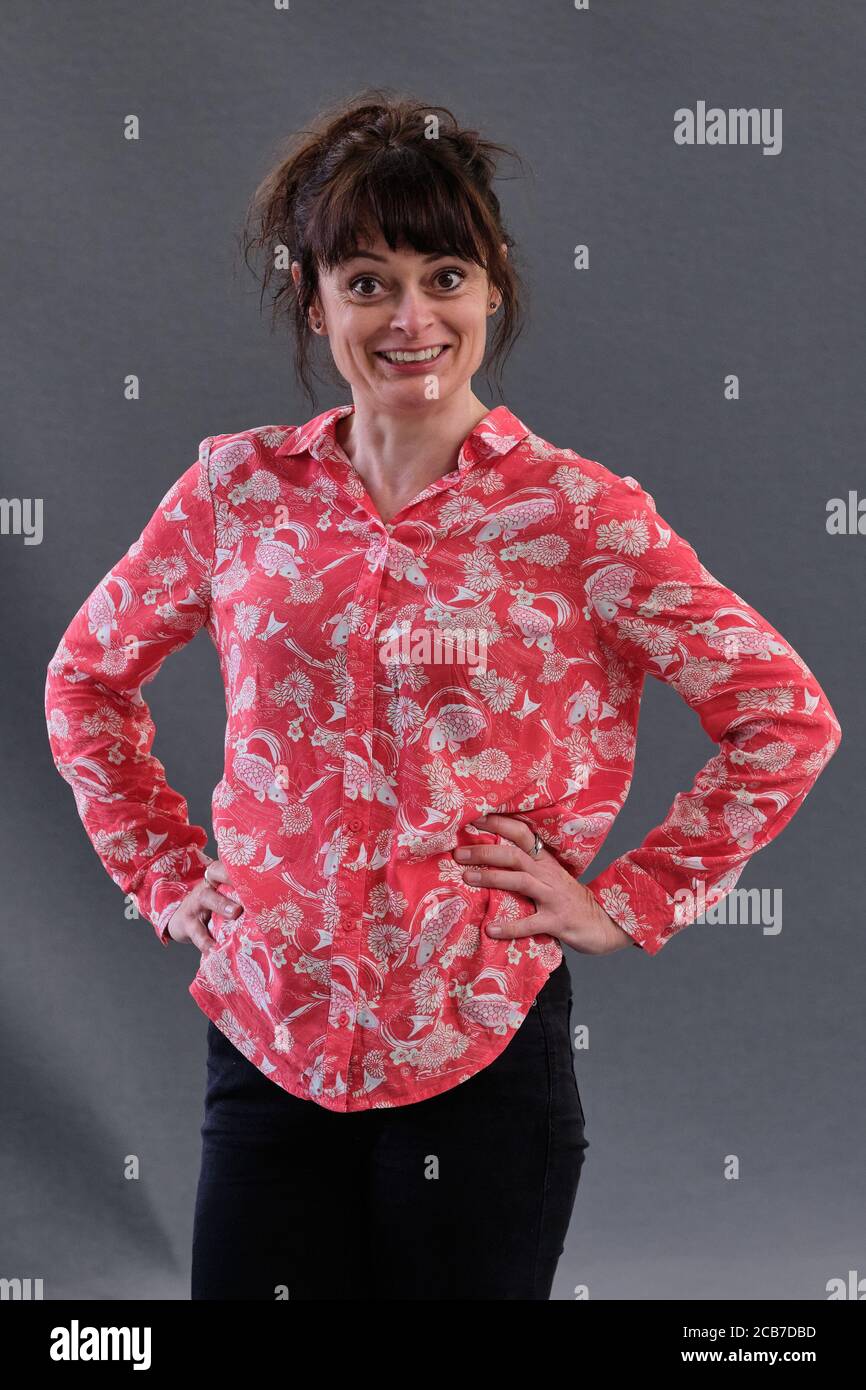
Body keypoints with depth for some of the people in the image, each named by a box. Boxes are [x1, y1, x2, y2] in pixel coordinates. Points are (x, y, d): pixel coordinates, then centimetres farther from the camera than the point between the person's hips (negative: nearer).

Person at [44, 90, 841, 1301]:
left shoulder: (575, 513, -7)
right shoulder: (238, 489, 1)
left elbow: (786, 716, -4)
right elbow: (88, 680, 16)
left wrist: (629, 905, -5)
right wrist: (166, 875, 7)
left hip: (481, 1057, -2)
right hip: (267, 1045, 2)